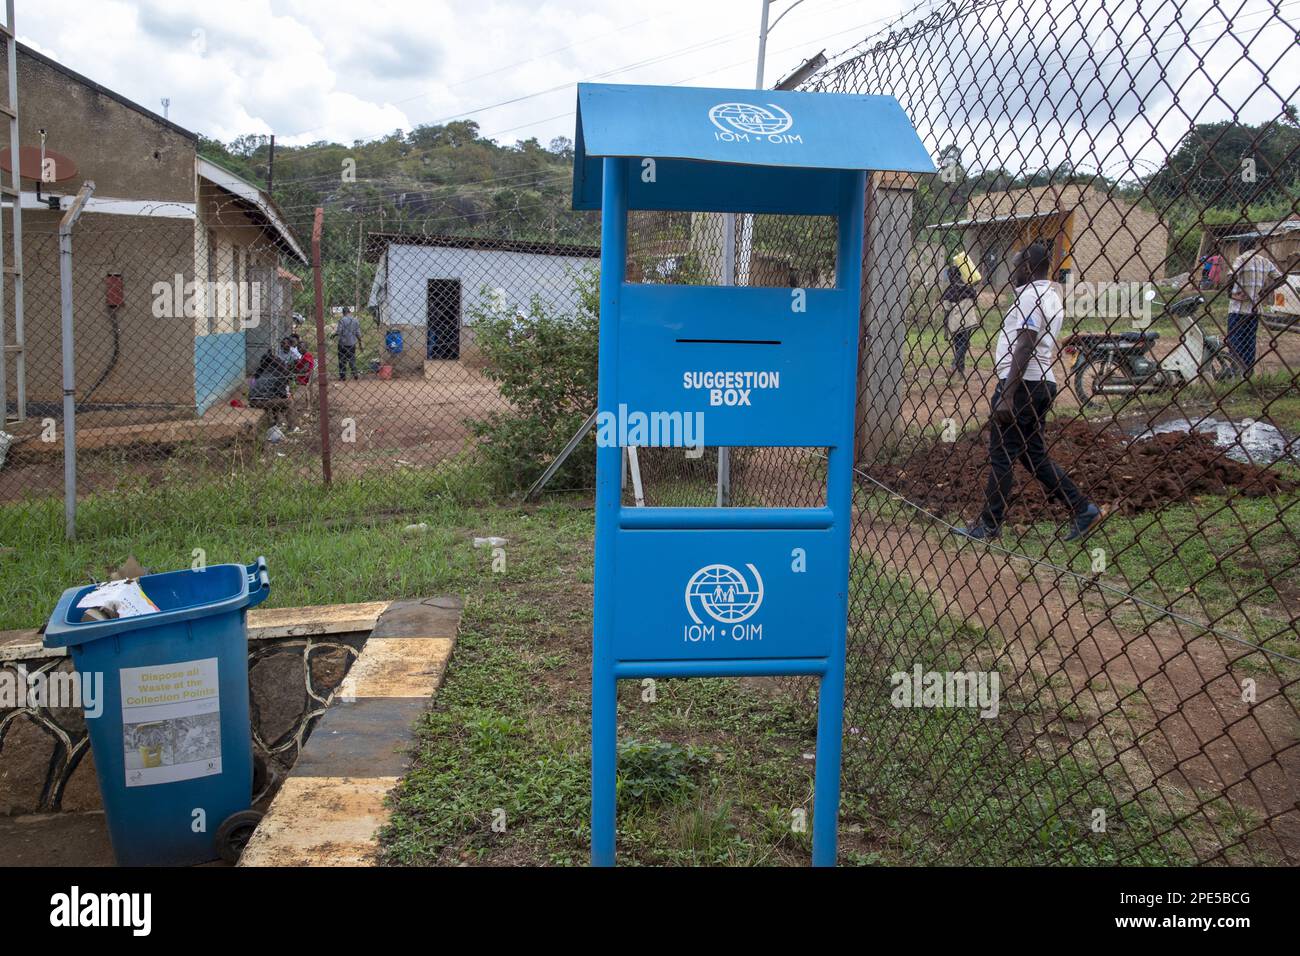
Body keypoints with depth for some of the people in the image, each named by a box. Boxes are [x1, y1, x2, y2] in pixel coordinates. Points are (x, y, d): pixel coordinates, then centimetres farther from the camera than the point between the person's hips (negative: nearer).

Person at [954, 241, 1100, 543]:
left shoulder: (1030, 294, -13)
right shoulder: (1053, 296, 18)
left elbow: (1024, 348, -21)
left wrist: (1007, 396, -24)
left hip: (1022, 384, -10)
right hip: (1043, 383, 10)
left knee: (1001, 456, -2)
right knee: (1034, 454, 16)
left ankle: (989, 526, 5)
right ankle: (1083, 509, 15)